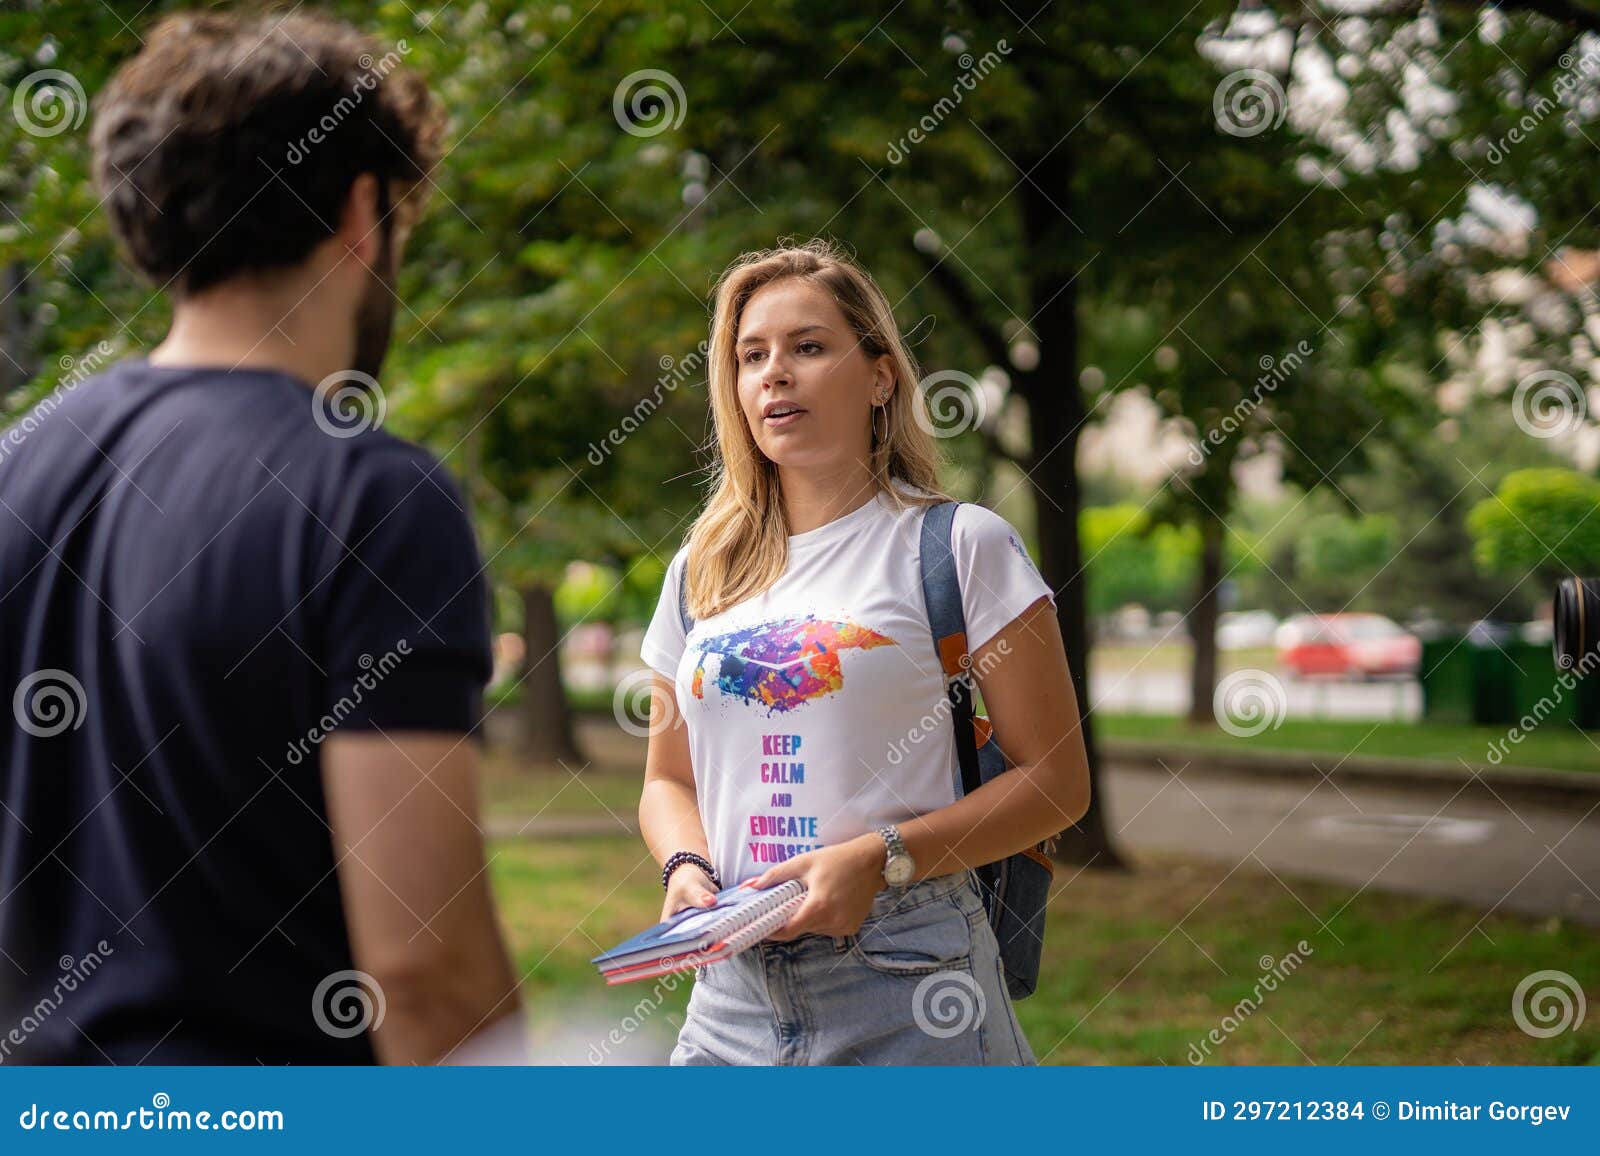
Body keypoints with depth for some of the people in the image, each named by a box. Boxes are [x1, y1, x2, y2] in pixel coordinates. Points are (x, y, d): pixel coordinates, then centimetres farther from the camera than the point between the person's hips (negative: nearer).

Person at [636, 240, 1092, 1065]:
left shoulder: (963, 546, -1)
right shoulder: (699, 571, 14)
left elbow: (1056, 780, -4)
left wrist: (880, 859, -15)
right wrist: (685, 867, -2)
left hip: (905, 992, -4)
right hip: (733, 988, 4)